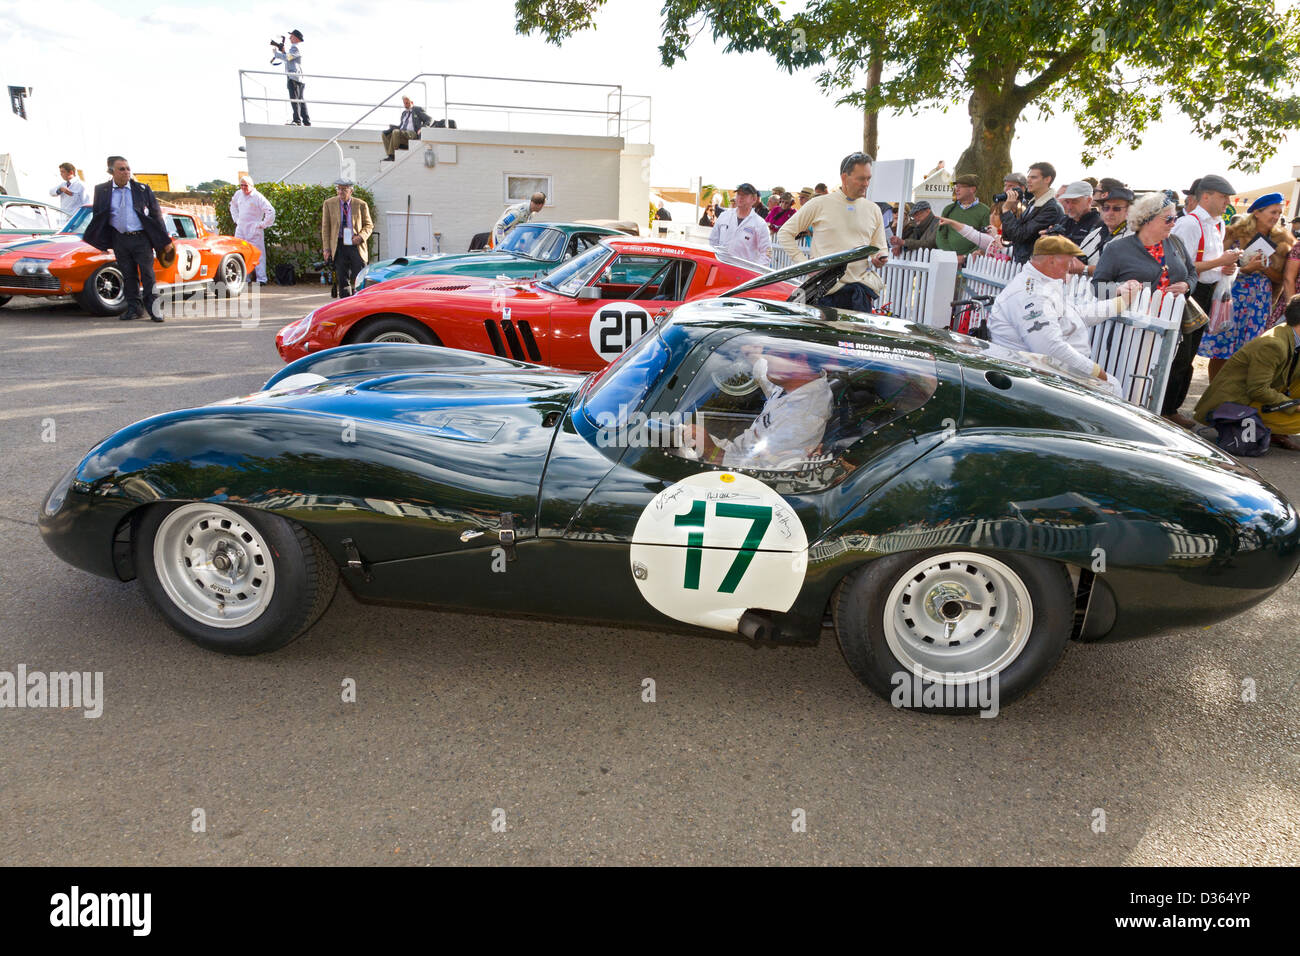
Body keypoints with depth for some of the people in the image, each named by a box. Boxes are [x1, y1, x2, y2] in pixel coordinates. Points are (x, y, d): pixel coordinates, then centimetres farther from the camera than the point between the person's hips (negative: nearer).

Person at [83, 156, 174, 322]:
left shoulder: (142, 190, 2)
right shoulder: (102, 190, 6)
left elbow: (156, 215, 5)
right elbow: (97, 217, 14)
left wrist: (165, 241, 3)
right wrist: (101, 242, 8)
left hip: (142, 238, -2)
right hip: (120, 240, 2)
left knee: (147, 274, -2)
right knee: (128, 276, 7)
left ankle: (152, 308, 3)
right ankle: (133, 308, 13)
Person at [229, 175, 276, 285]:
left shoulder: (258, 197, -9)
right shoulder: (238, 194, 10)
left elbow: (270, 211, -13)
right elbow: (233, 206, 30)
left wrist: (262, 224, -10)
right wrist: (236, 219, 20)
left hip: (254, 231, -6)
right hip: (240, 230, 6)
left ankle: (261, 279, -3)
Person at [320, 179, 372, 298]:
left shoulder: (361, 205, 3)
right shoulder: (328, 204, 5)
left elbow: (369, 225, 9)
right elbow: (325, 228, 6)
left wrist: (361, 237, -11)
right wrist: (327, 249, -1)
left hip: (356, 245, -1)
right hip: (339, 246, 1)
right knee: (342, 280, 3)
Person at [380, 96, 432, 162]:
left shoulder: (417, 110, 8)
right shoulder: (404, 113, 27)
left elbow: (430, 120, 0)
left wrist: (422, 128, -19)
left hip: (413, 134, -7)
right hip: (401, 133, 7)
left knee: (396, 132, -35)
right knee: (384, 134, -14)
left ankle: (391, 156, -30)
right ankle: (390, 156, -25)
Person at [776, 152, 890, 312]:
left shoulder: (873, 210, 15)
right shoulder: (819, 205, 3)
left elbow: (880, 247, 23)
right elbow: (785, 233, 6)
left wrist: (880, 258, -2)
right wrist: (803, 261, -4)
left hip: (861, 288, 3)